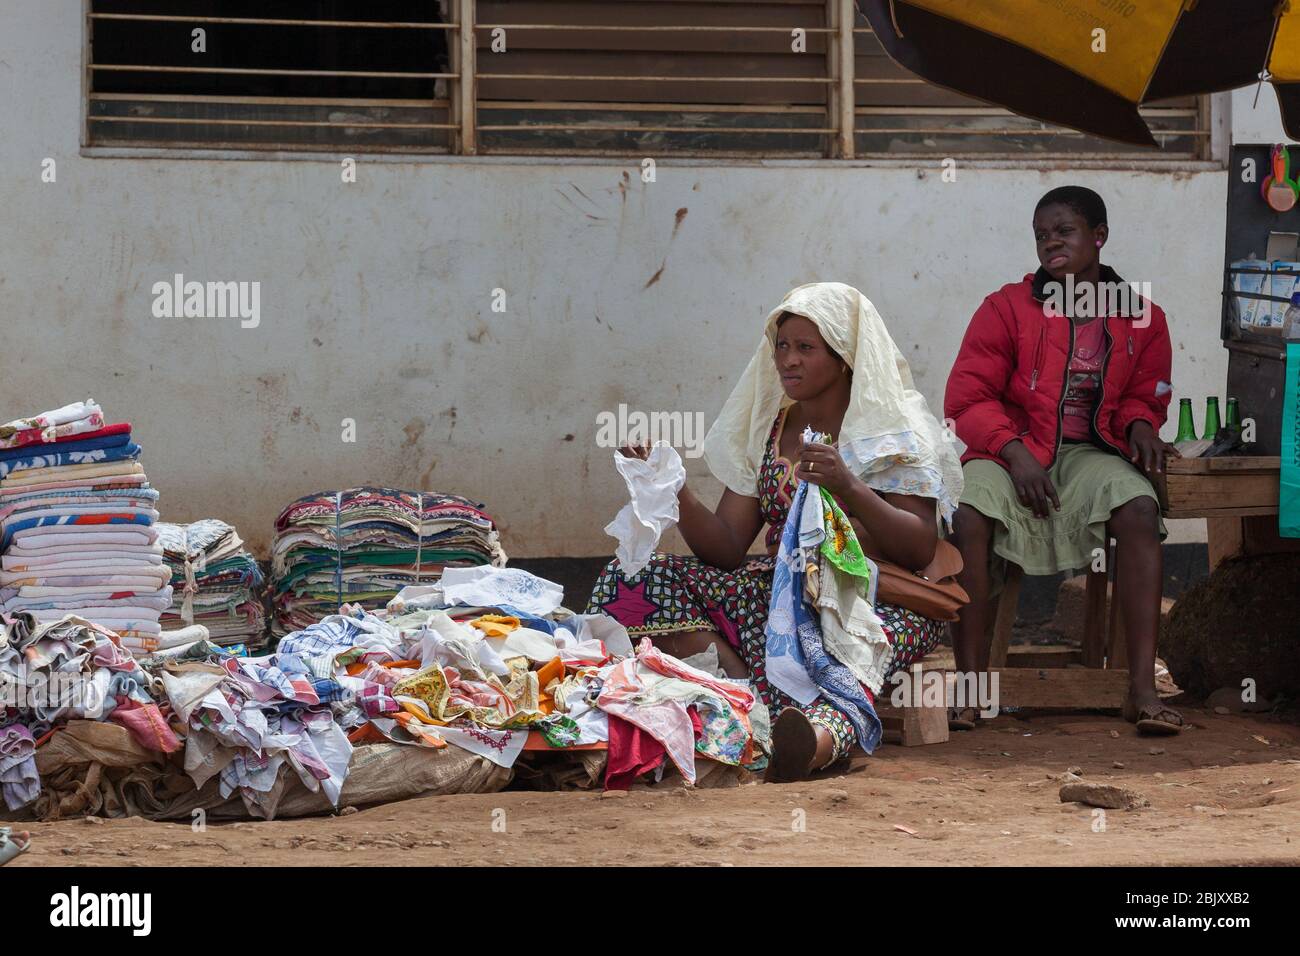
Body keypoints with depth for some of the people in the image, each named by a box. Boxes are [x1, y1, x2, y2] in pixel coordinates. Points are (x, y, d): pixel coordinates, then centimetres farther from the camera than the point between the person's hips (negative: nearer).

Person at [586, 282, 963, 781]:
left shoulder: (894, 433, -1)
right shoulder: (766, 430, 13)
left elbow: (920, 551, -12)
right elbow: (726, 551, 6)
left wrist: (850, 488, -26)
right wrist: (674, 489, -11)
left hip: (879, 600, -5)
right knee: (629, 579, -16)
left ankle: (821, 733, -77)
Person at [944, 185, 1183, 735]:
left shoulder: (1142, 319, 9)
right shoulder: (1007, 308, 1)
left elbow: (1144, 397, 21)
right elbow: (966, 398, -2)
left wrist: (1139, 424, -4)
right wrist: (1014, 452, -17)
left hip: (1090, 454, 1)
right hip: (1009, 450, -1)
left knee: (1140, 509, -31)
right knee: (967, 516, -33)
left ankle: (1142, 689, -31)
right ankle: (969, 684, -26)